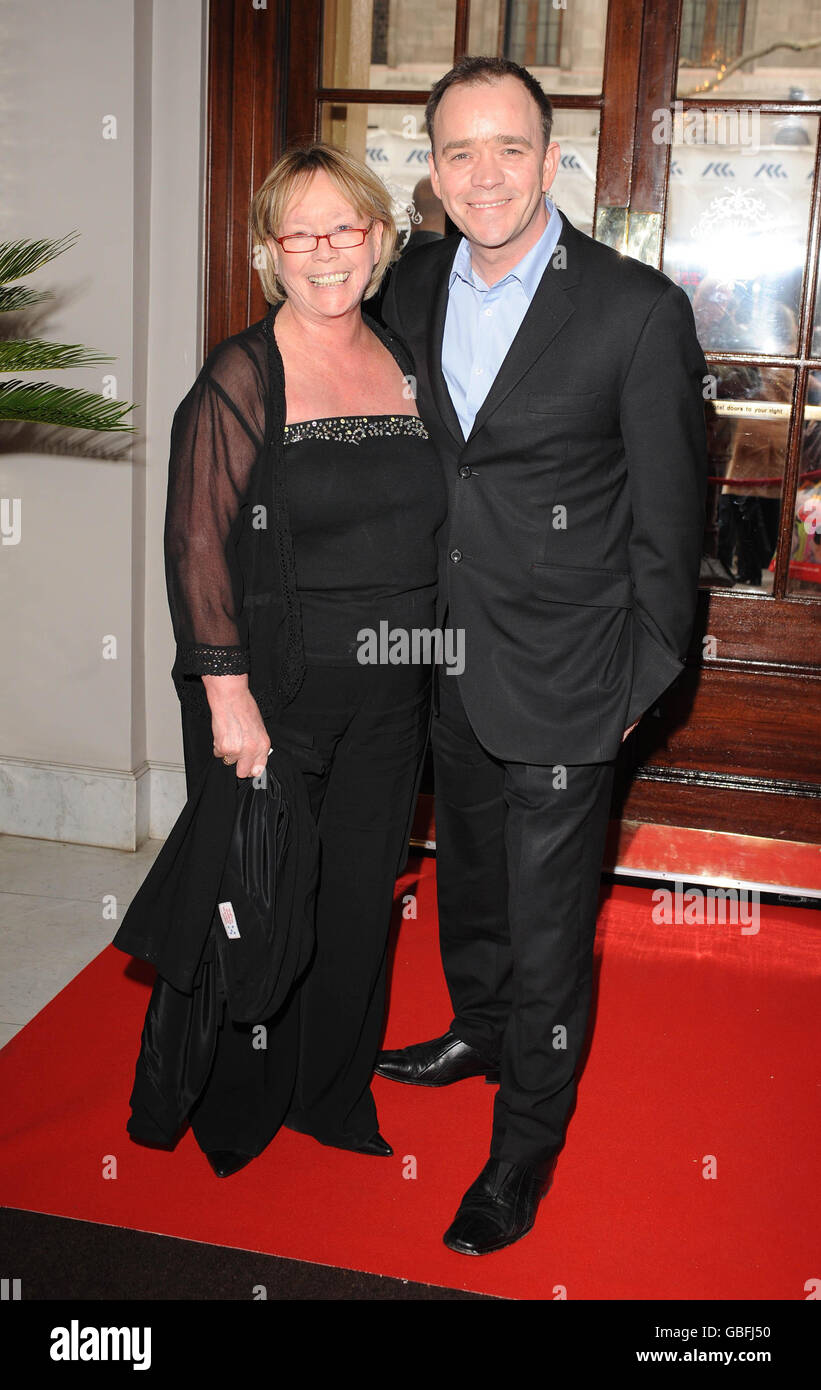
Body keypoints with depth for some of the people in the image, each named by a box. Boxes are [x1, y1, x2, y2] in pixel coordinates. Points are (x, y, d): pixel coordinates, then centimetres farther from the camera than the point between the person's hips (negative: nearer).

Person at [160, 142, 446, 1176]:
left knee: (361, 897, 14)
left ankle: (332, 1090, 36)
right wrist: (228, 697, -16)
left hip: (388, 698, 5)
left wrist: (430, 659, 10)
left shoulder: (406, 364, 8)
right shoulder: (240, 377, -9)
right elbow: (199, 547, -12)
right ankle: (239, 1108, 31)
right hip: (272, 694, -5)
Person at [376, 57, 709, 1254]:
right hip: (447, 663, 6)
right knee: (467, 874, 25)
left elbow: (668, 514, -9)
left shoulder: (638, 310, -14)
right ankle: (479, 1031, 51)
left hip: (561, 682, -5)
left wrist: (643, 680, -6)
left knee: (548, 923, 6)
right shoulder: (412, 290, 2)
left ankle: (526, 1145, 27)